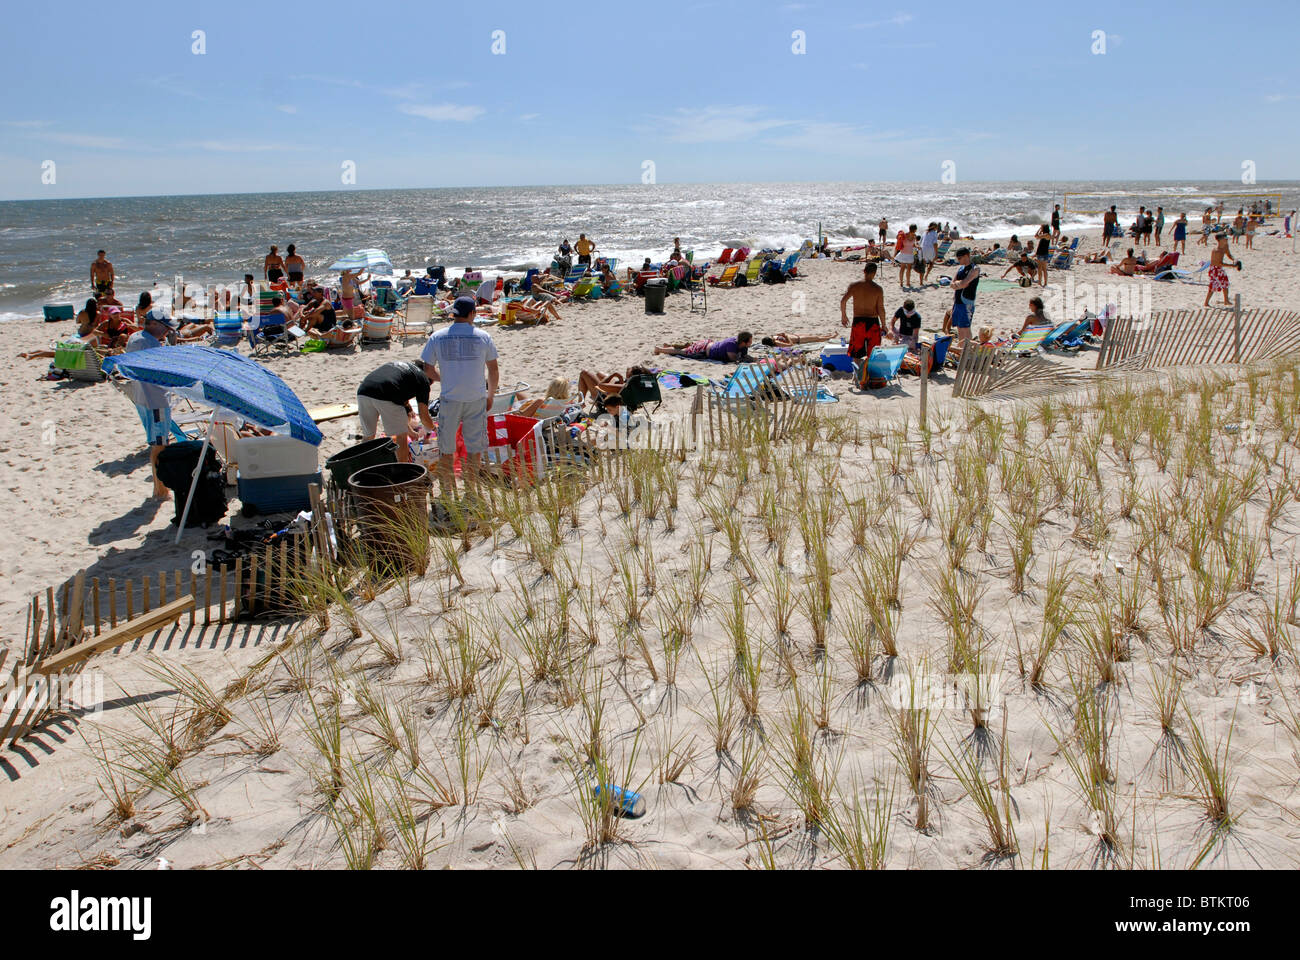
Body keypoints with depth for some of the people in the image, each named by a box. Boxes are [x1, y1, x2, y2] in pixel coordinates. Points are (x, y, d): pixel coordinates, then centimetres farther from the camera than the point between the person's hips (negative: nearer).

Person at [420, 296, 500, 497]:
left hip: (449, 399, 0)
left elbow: (428, 370, 5)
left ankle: (448, 491, 18)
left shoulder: (437, 337, -1)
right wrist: (490, 395, 18)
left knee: (446, 449, 12)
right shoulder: (482, 336, -2)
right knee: (474, 448, 10)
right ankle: (471, 489, 16)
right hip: (476, 399, 0)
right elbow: (494, 371, 4)